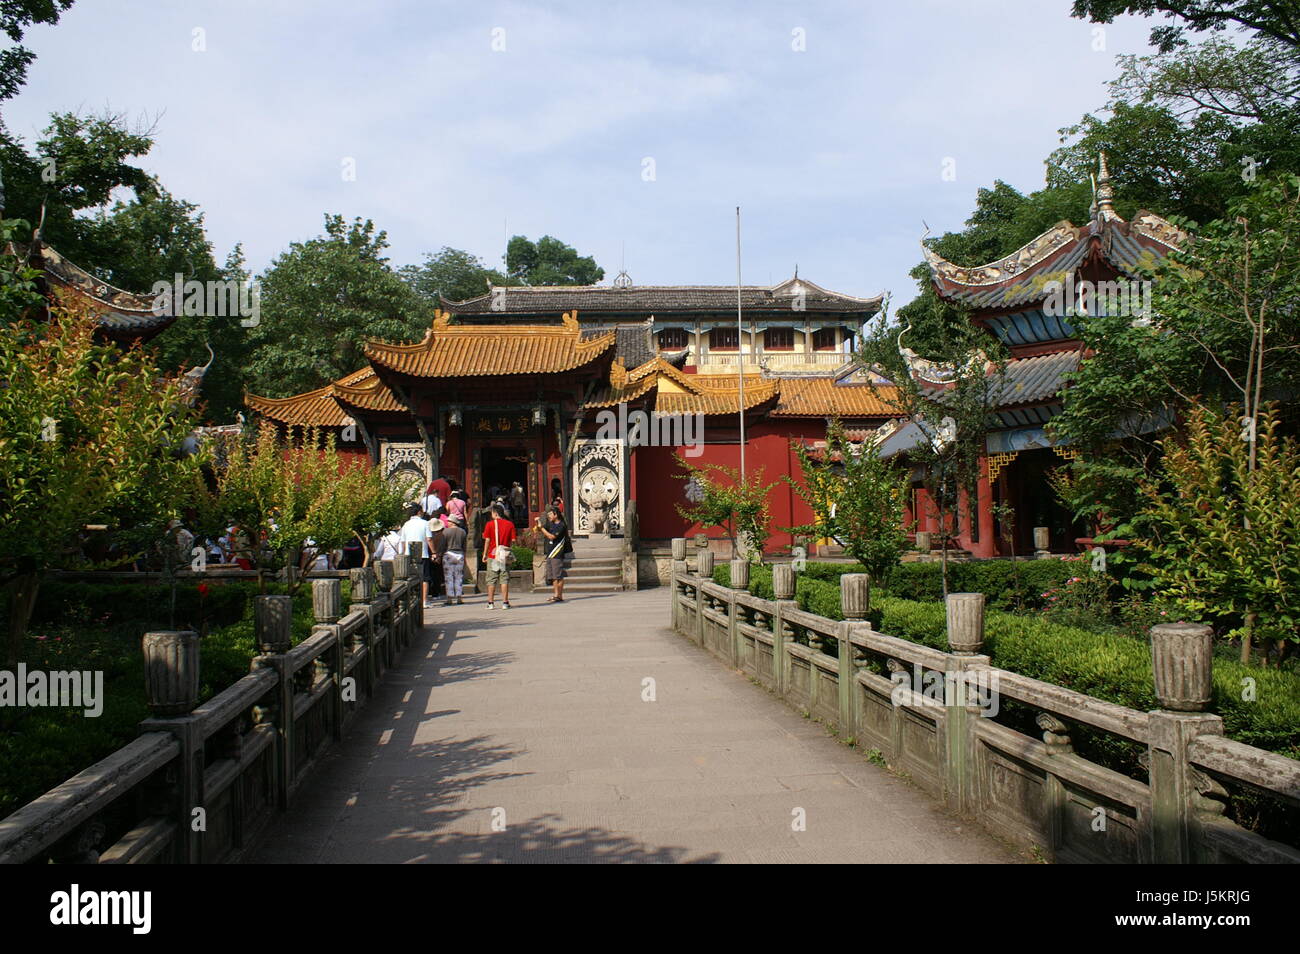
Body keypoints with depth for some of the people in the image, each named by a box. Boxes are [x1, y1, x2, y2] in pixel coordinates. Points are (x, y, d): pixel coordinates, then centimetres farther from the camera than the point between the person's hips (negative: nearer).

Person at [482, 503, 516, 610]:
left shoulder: (490, 524, -4)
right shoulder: (510, 524, 2)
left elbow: (487, 540, -5)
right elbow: (513, 540, -1)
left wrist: (485, 554, 3)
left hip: (493, 555, -1)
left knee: (492, 580, 5)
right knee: (504, 579, 4)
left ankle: (490, 603, 6)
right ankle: (505, 602, 1)